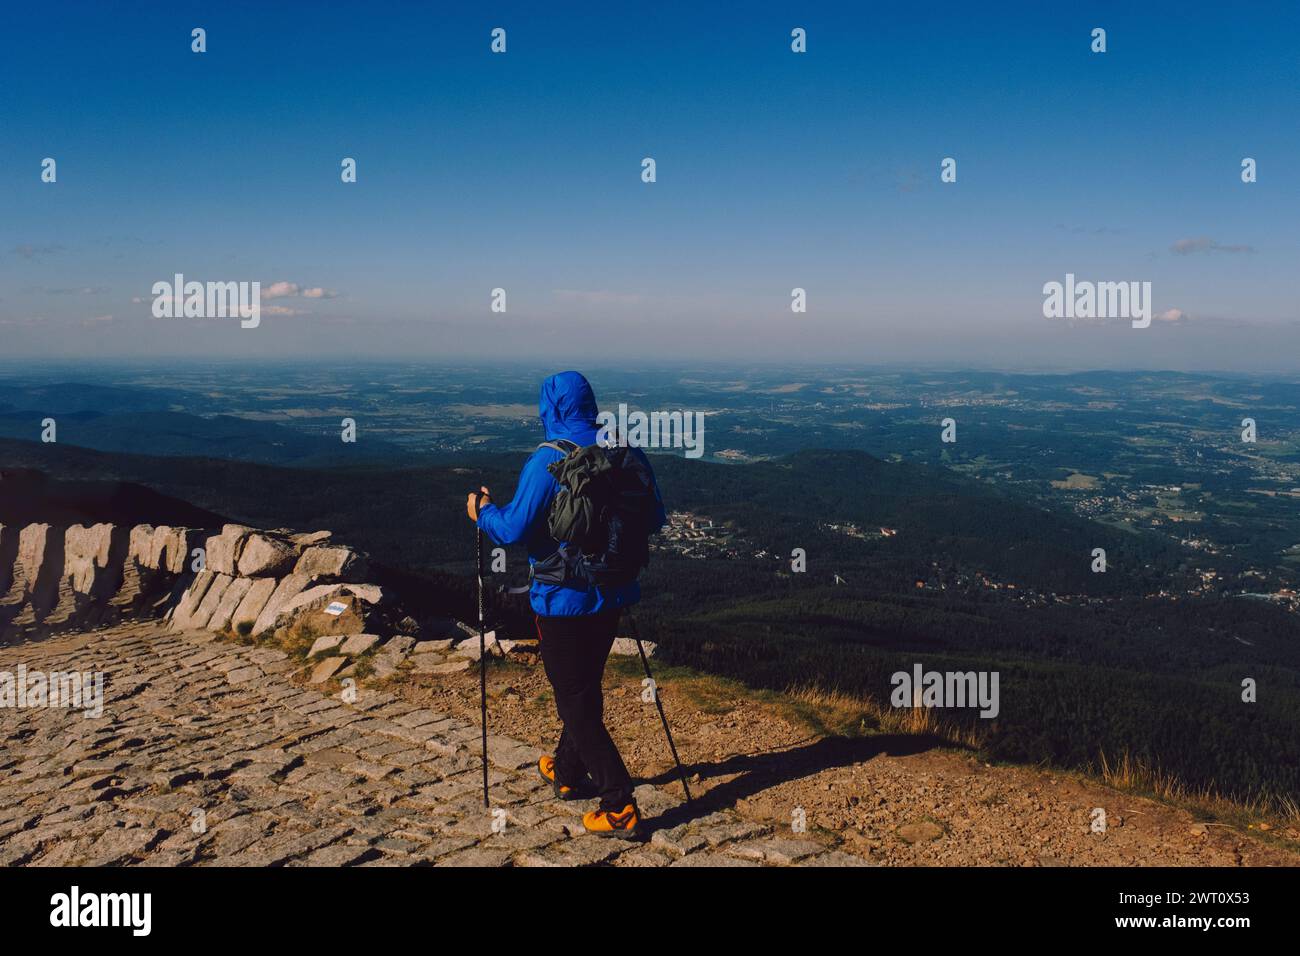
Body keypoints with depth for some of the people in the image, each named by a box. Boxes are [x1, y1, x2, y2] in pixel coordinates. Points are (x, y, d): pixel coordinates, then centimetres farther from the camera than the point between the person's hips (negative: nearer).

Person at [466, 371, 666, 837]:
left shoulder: (547, 461, -18)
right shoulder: (627, 451, 0)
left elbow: (514, 528, -19)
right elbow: (655, 517, 7)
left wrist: (483, 512, 2)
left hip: (564, 598, -6)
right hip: (615, 591, 7)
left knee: (575, 699, 2)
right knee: (585, 685, 23)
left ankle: (620, 807, -1)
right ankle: (568, 772, 41)